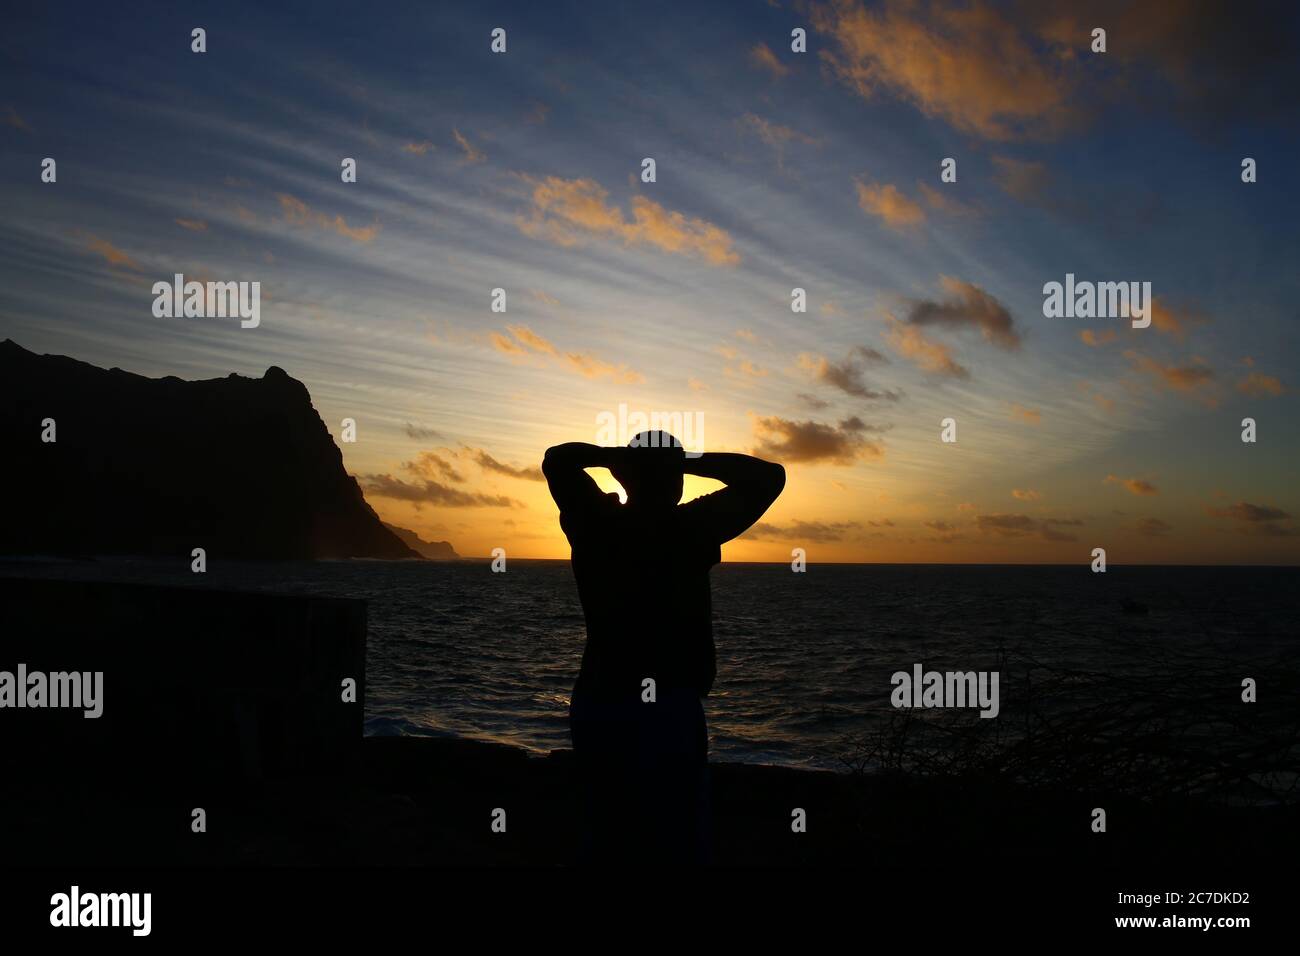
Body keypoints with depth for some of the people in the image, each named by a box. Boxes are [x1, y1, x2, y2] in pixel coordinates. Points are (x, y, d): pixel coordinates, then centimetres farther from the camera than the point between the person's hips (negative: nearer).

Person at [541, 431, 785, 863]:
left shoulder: (595, 523, 2)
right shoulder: (689, 527, -11)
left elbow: (557, 459, 18)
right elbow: (767, 476, -5)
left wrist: (617, 455, 9)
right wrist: (690, 460, -4)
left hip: (595, 704, 6)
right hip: (668, 709, -5)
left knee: (605, 835, 16)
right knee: (678, 844, 2)